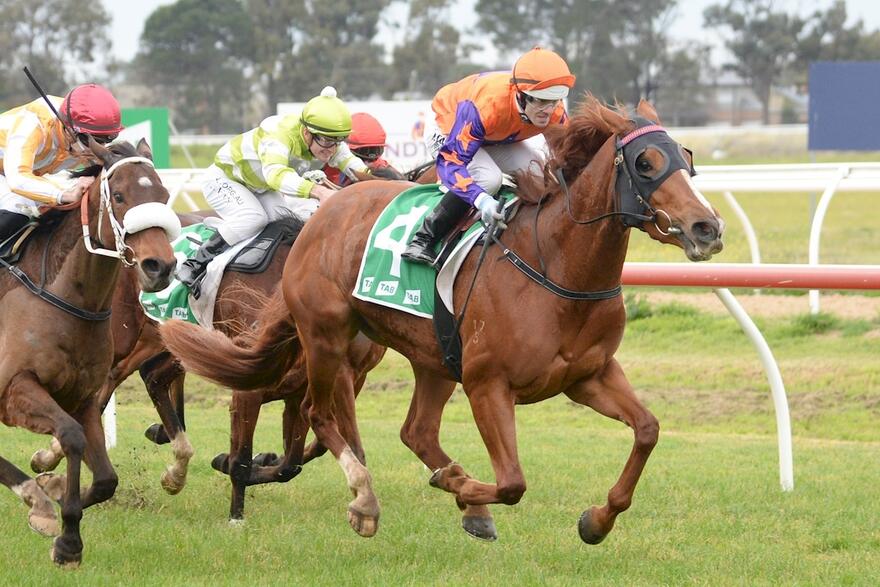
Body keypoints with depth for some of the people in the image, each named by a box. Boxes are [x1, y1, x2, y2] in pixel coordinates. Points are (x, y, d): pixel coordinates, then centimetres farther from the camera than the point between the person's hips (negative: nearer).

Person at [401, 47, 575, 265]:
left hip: (499, 139, 6)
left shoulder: (554, 112, -28)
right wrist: (481, 199, -63)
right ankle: (423, 240, -23)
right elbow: (451, 159, -48)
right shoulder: (486, 106, -46)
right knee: (488, 178, -32)